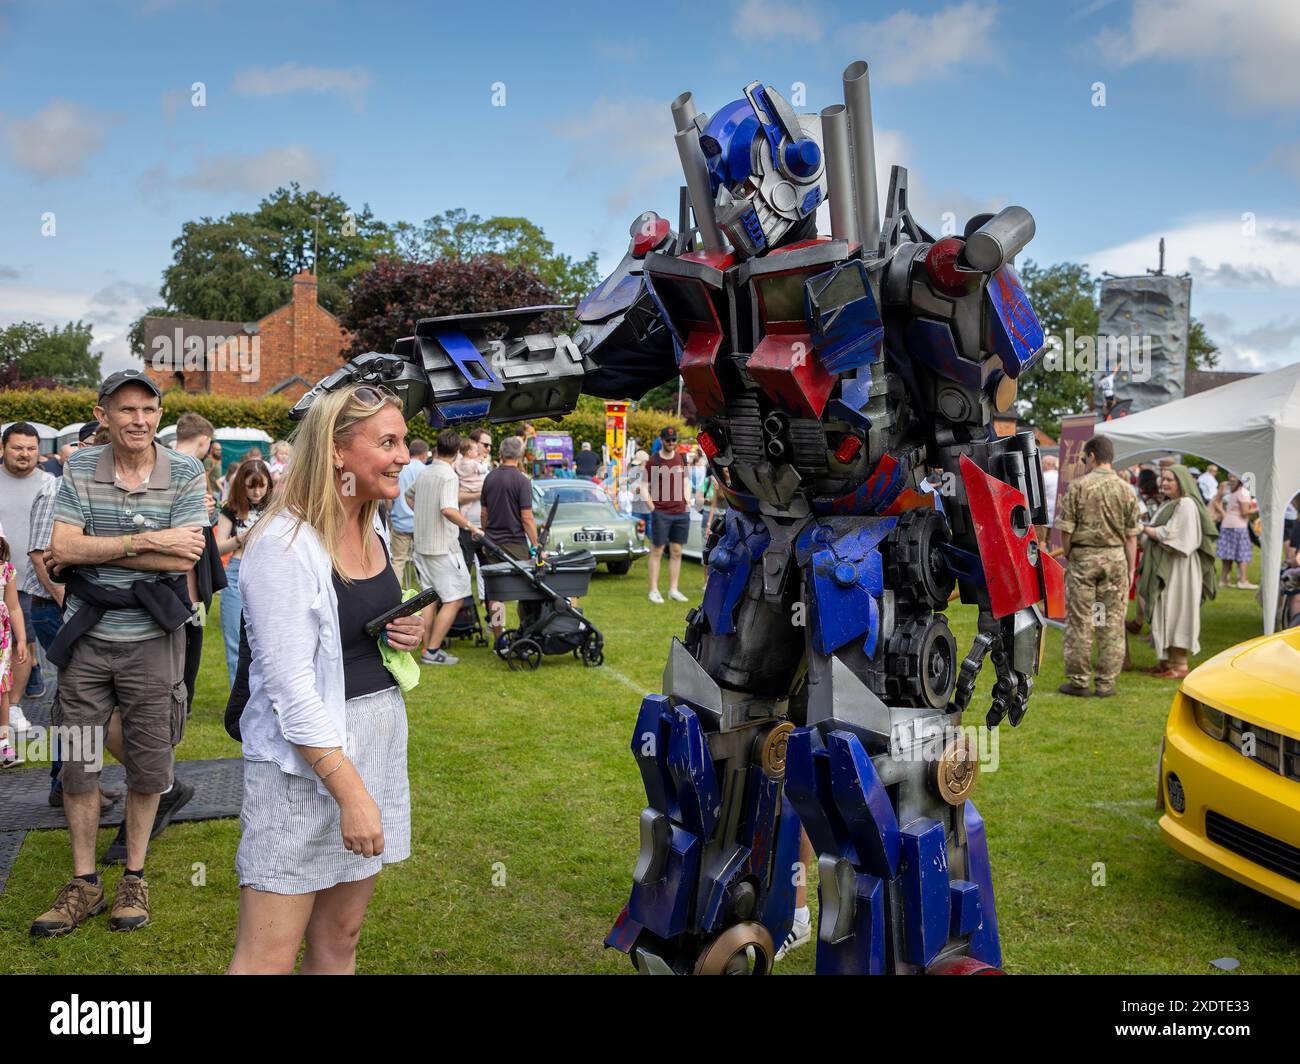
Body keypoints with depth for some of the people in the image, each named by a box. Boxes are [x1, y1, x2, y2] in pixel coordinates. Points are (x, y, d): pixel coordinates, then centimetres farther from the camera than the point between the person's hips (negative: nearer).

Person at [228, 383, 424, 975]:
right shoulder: (284, 545, -18)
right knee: (267, 959, -2)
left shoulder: (373, 528, 8)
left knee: (339, 938, 16)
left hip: (377, 740, 8)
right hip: (303, 760, -8)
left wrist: (399, 638, 2)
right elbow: (291, 688, -21)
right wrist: (352, 792, -23)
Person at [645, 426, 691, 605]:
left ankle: (673, 590, 14)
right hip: (661, 514, -5)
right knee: (656, 551, -1)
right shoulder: (653, 461, -5)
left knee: (676, 552, 8)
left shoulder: (681, 458, 8)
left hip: (681, 514, 5)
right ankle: (654, 591, 3)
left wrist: (687, 501, 8)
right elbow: (644, 486, -2)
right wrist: (652, 508, -9)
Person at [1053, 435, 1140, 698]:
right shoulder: (1127, 490, 2)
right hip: (1115, 557, 2)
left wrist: (1068, 556, 9)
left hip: (1083, 557, -2)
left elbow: (1066, 529, -7)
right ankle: (1106, 683, 11)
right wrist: (1130, 569, 11)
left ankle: (1079, 681, 10)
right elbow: (1131, 535, 5)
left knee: (1080, 621, 4)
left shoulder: (1078, 486, -7)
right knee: (1112, 622, 7)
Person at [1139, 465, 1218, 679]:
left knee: (1176, 612, -6)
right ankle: (1166, 661, 17)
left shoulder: (1186, 505, -13)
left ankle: (1180, 665, -1)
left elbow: (1169, 535, -17)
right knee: (1165, 614, 11)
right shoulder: (1170, 505, 17)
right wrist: (1149, 530, 2)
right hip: (1164, 567, 9)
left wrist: (1145, 529, -6)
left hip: (1178, 568, -9)